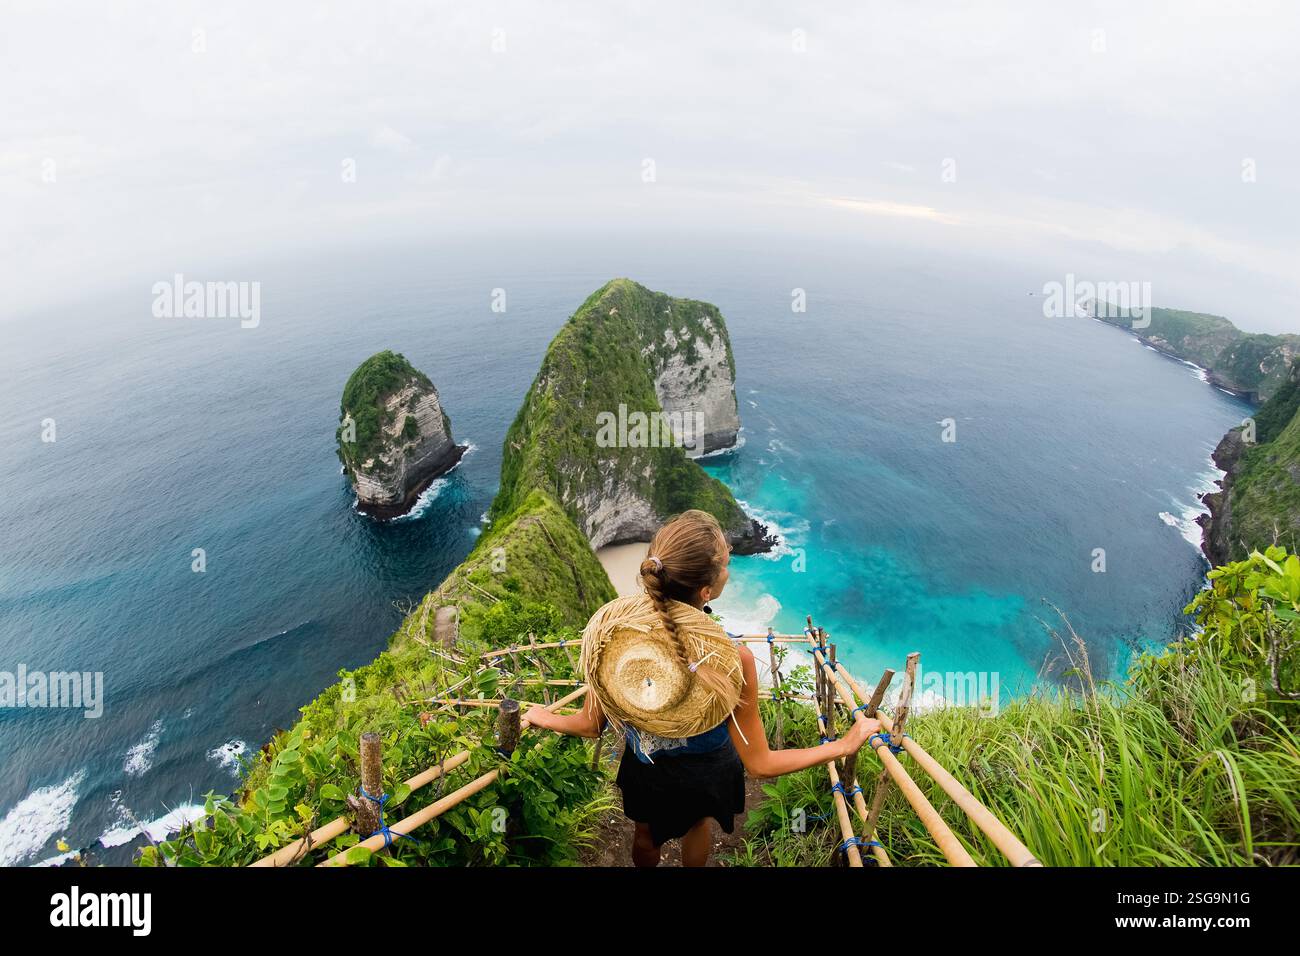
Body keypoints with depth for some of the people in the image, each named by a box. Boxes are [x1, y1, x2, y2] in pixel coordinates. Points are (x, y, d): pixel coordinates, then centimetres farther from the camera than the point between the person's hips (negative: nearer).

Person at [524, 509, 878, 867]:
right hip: (706, 774, -1)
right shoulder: (732, 659, -40)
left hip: (645, 769, 2)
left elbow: (591, 725, -16)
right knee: (699, 823, 36)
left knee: (645, 834, 35)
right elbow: (760, 765, -25)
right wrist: (845, 744, -15)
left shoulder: (609, 629, -33)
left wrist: (543, 718, 6)